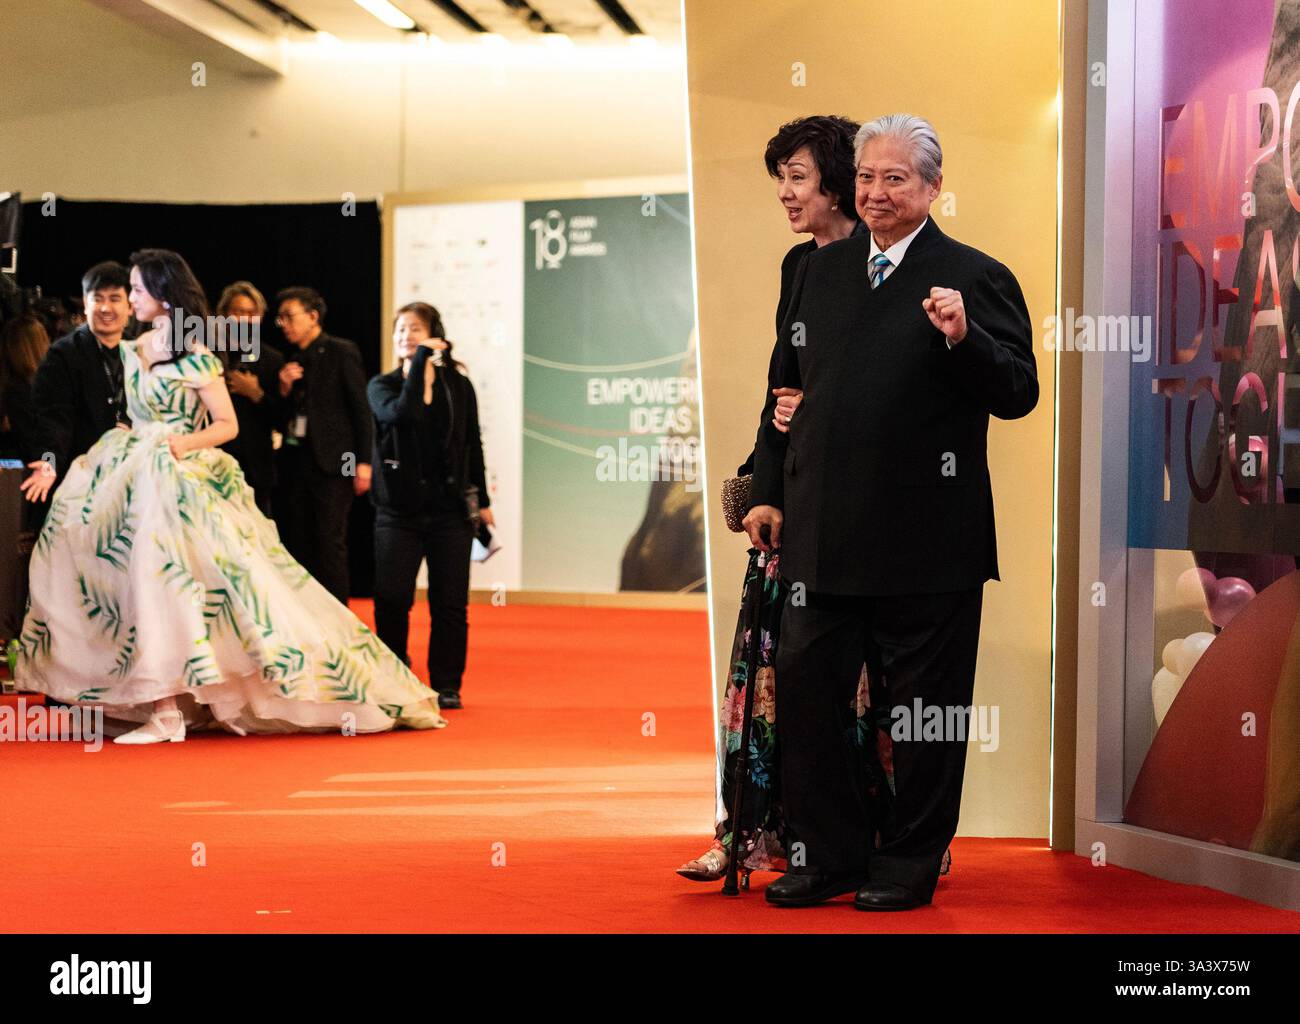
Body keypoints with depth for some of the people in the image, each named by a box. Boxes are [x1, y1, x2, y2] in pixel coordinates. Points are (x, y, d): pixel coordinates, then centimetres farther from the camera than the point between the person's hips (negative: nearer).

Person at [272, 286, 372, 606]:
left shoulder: (341, 352, -3)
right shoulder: (291, 360, 14)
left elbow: (361, 409, -5)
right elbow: (282, 417, 14)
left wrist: (363, 462, -9)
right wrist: (284, 389, -5)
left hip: (330, 460, -6)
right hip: (295, 460, 6)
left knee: (330, 544, -7)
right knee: (298, 545, 7)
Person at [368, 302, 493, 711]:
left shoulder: (458, 386, 6)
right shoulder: (383, 386, 3)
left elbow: (472, 446, 12)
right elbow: (401, 413, -20)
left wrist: (482, 500, 10)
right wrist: (420, 360, -17)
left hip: (450, 509, 1)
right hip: (399, 509, -1)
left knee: (449, 603, 2)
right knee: (391, 601, -2)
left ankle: (446, 685, 10)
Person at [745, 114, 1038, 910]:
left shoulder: (974, 279, -5)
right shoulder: (821, 272, 13)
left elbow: (1018, 396, -10)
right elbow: (788, 388, 20)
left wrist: (963, 338, -26)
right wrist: (770, 492, 16)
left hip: (926, 542, -5)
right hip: (823, 537, 5)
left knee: (924, 710, 5)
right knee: (803, 695, 8)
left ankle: (911, 864, 18)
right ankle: (827, 854, 21)